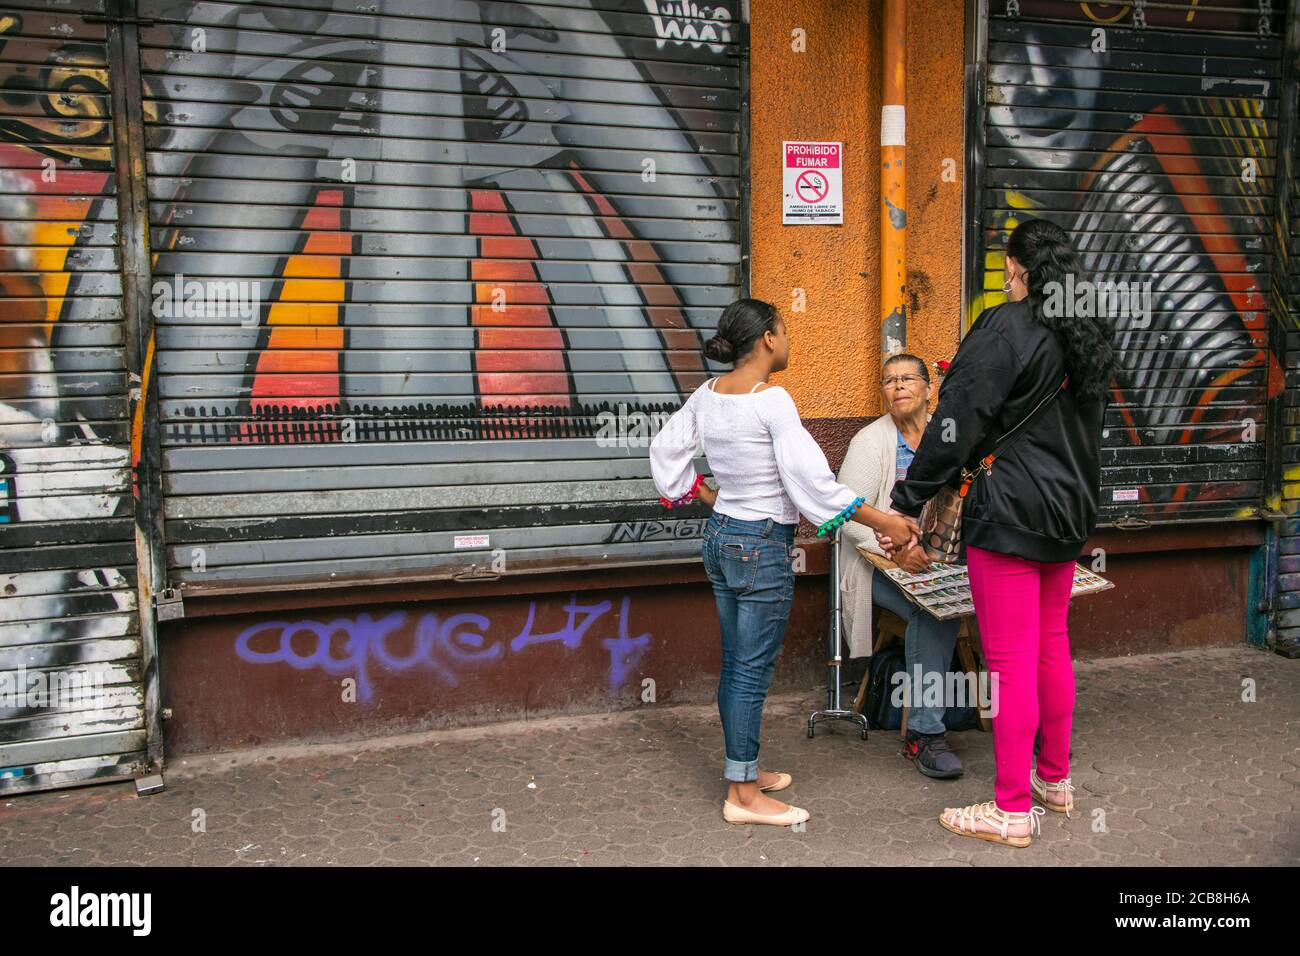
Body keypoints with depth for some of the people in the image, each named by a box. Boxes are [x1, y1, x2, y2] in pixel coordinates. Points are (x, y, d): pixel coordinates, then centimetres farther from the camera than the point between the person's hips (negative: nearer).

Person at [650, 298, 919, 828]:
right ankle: (743, 795, 9)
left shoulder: (707, 393, 4)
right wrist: (883, 522, -14)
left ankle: (743, 770, 30)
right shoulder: (772, 400, -18)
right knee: (753, 670, 0)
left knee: (735, 663, 16)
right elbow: (811, 480, -21)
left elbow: (665, 451, 14)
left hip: (719, 536, 8)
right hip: (763, 545, -8)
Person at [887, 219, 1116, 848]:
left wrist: (909, 502, -12)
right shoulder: (1087, 335, 13)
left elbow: (957, 423, -17)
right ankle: (1055, 780, 33)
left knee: (1010, 662, -2)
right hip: (1068, 511, 9)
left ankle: (1013, 810, 7)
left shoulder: (1004, 328, -14)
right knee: (1052, 649, 19)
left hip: (1009, 513, -9)